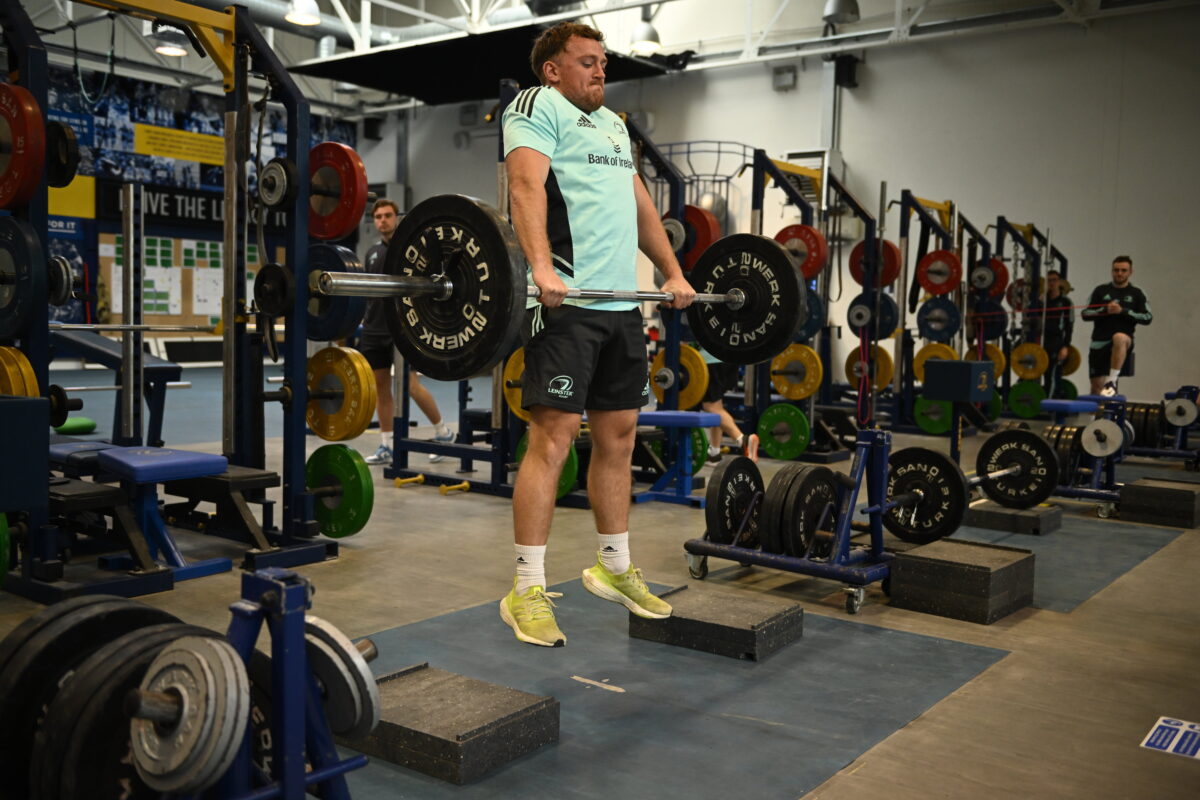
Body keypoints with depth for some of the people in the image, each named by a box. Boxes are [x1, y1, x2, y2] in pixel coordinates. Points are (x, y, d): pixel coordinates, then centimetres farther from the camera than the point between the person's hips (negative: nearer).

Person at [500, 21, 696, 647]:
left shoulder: (612, 123, 26)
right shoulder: (537, 107, 1)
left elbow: (639, 202, 26)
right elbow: (527, 183, -16)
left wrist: (673, 272, 17)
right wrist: (541, 266, -32)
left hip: (622, 303, 8)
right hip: (565, 300, -8)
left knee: (619, 435, 10)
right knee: (552, 437, -10)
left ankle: (614, 567, 24)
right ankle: (527, 592, -3)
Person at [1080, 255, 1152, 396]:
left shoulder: (1136, 294, 9)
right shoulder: (1101, 290, 10)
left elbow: (1148, 318, -1)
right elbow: (1085, 314, 5)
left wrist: (1123, 311, -13)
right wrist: (1105, 310, -13)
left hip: (1124, 341, -2)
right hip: (1099, 343, 2)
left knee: (1120, 337, -39)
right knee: (1097, 386, -1)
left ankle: (1112, 381, -34)